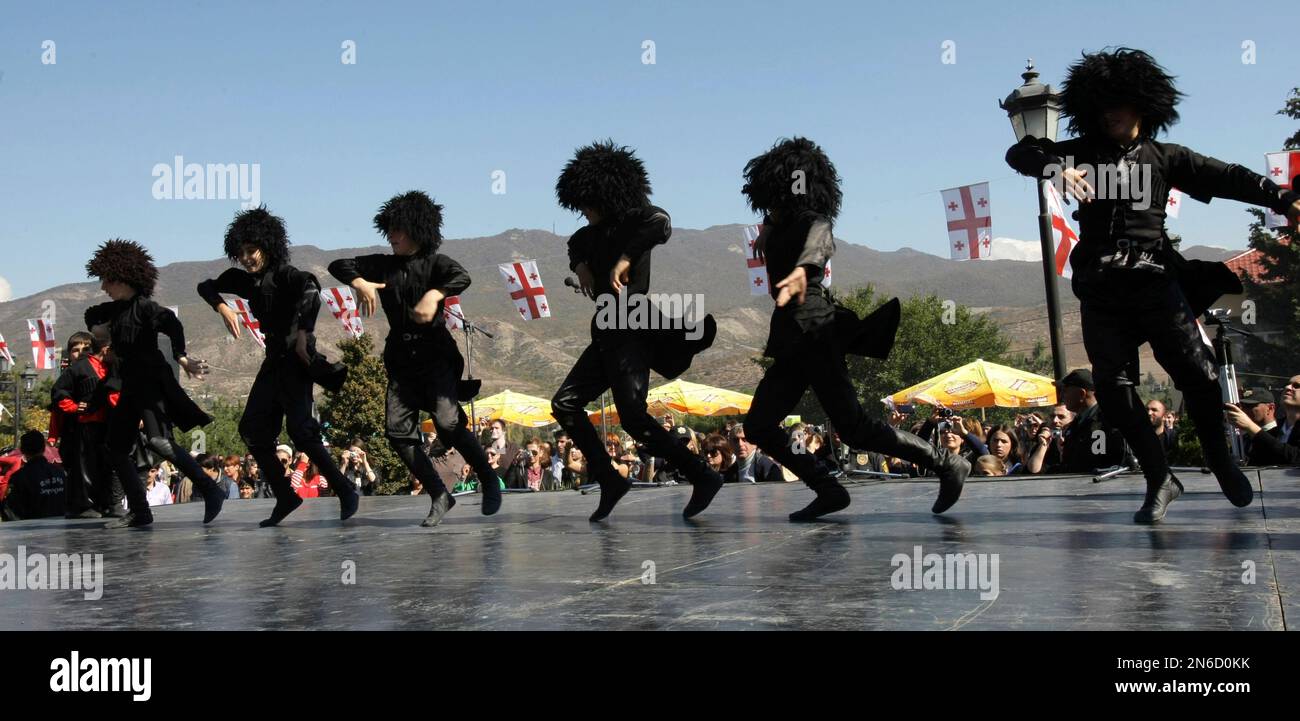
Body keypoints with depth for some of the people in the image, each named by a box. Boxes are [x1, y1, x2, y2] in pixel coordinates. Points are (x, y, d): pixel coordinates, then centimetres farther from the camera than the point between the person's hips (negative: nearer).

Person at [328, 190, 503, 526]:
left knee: (448, 422, -19)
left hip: (437, 353, -5)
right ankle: (439, 496, 5)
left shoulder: (435, 262, 1)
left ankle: (489, 480, 3)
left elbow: (462, 277, -19)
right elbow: (338, 266, 11)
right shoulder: (383, 265, 13)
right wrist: (360, 282, -9)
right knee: (397, 429, -6)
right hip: (401, 358, 5)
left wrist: (435, 295, -36)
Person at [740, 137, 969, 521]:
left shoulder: (810, 221, -9)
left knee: (854, 427, -11)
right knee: (758, 426, 4)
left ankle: (947, 464, -1)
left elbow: (818, 241, -35)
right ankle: (829, 491, 6)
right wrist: (767, 231, 19)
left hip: (813, 332, -9)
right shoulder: (778, 224, 15)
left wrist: (802, 268, -55)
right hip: (791, 340, 9)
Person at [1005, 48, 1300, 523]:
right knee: (1114, 387, -4)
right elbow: (1019, 153, 1)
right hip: (1100, 291, 1)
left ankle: (1219, 460, 16)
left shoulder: (1163, 157, 12)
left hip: (1155, 281, -1)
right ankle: (1160, 480, 9)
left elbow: (1228, 178, 3)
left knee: (1196, 371, -8)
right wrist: (1056, 169, -21)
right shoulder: (1082, 154, 13)